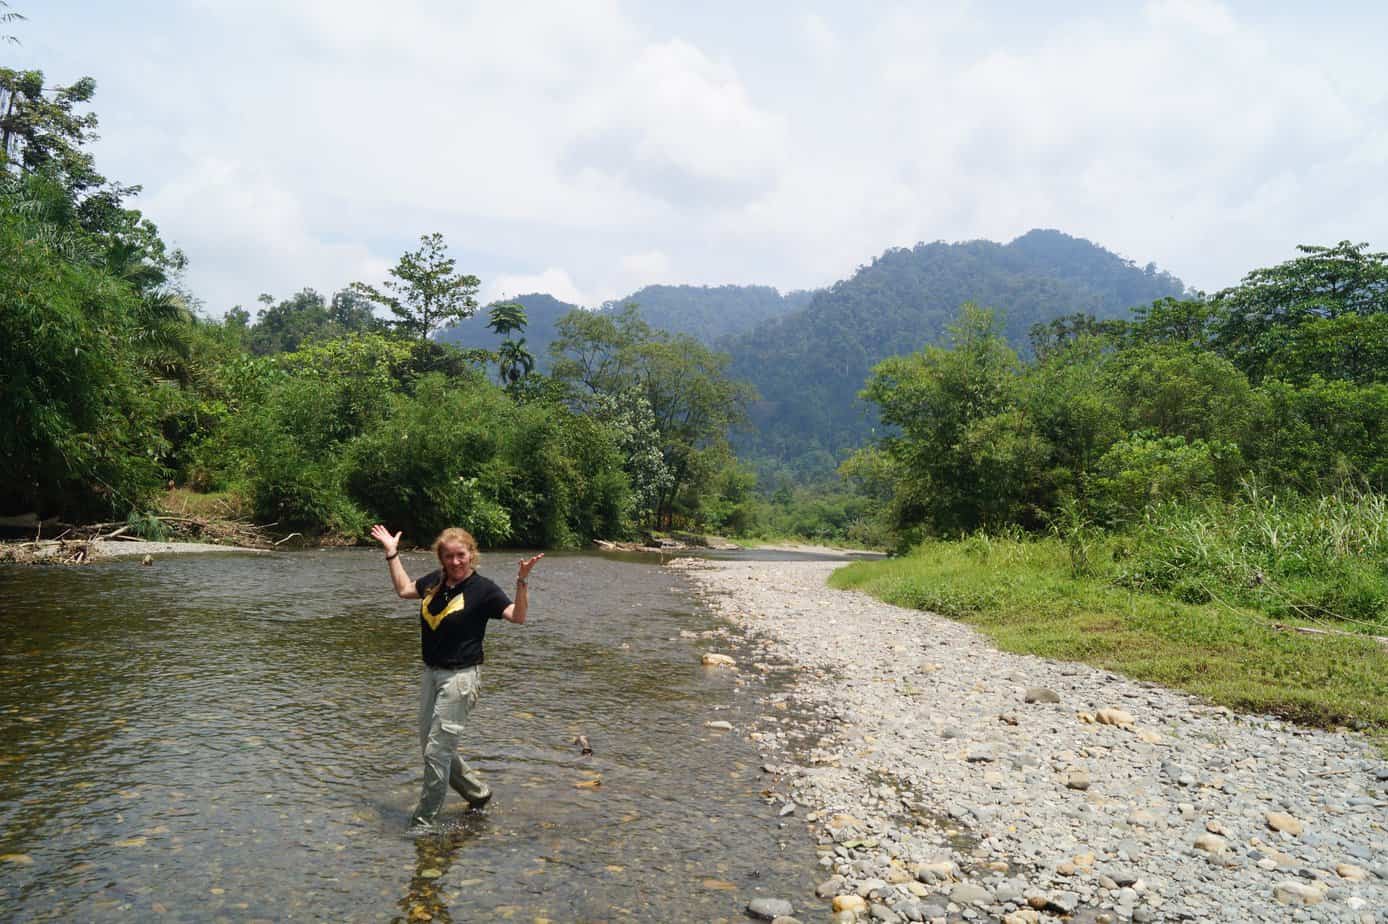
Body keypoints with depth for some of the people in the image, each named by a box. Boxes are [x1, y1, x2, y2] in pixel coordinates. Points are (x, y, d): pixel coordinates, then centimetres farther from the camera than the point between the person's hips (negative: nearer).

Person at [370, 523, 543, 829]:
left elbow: (518, 616, -24)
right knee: (429, 746, 17)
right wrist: (392, 553, 20)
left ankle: (423, 820, 13)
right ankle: (478, 792, 34)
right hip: (431, 672, 8)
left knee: (437, 750, -2)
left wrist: (522, 581, -36)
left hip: (460, 677, -8)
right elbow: (403, 589, 23)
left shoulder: (483, 588, -14)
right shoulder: (434, 581, 3)